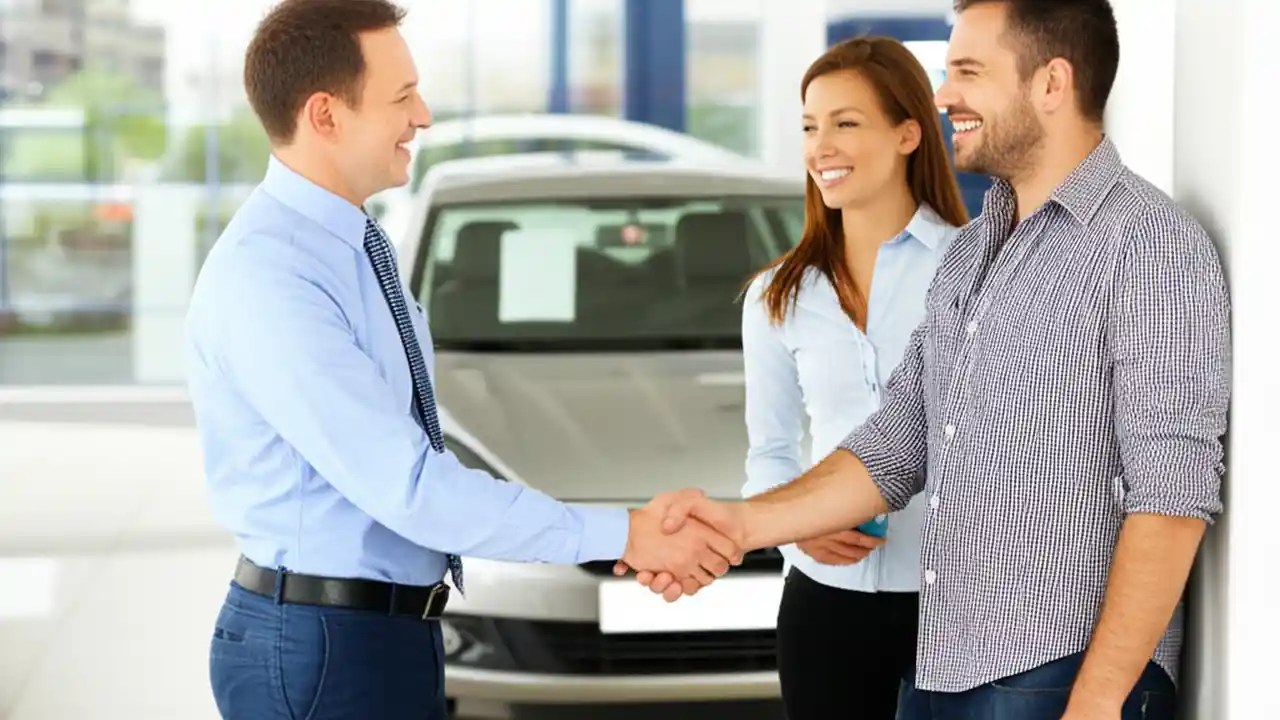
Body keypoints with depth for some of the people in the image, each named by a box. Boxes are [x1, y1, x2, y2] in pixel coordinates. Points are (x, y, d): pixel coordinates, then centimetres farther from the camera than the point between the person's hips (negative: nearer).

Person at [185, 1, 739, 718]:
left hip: (392, 631, 9)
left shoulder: (353, 244, 9)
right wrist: (623, 535, -22)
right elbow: (408, 489, -25)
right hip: (318, 649, -9)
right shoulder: (265, 280, -21)